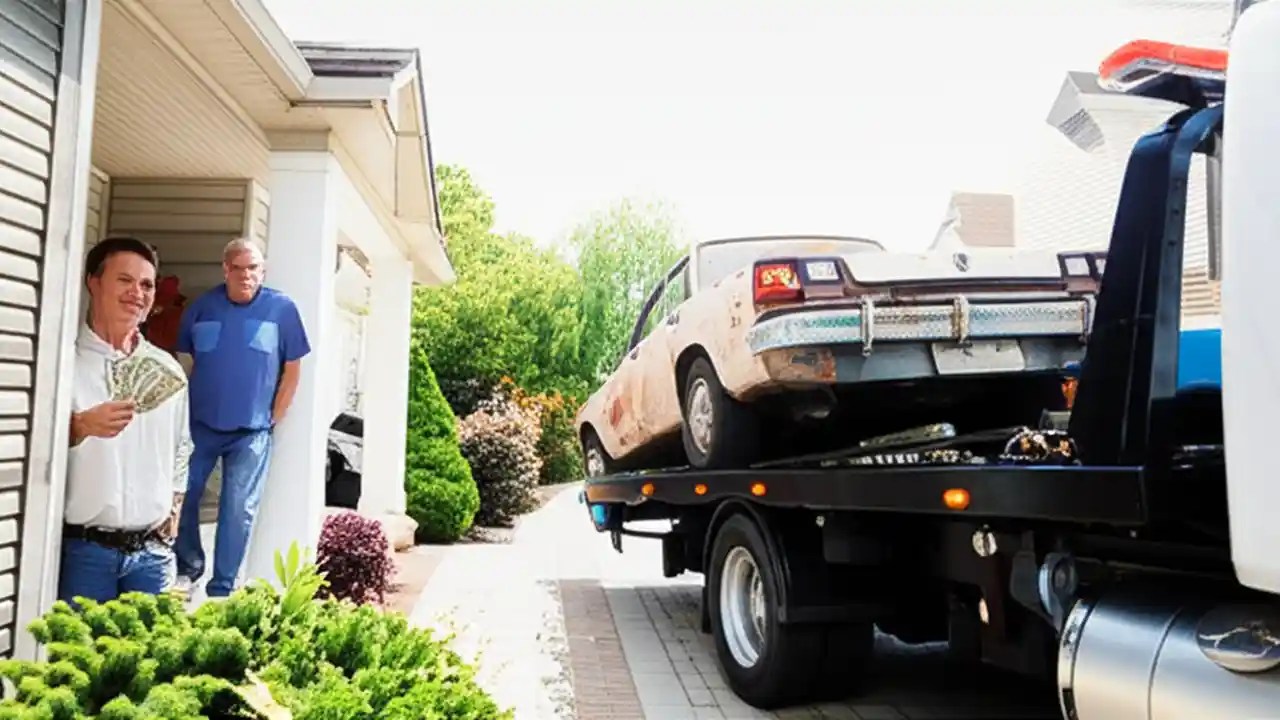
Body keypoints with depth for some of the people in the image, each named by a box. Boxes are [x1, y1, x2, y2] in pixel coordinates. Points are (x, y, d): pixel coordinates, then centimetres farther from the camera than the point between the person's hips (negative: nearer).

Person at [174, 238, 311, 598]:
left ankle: (222, 589, 14)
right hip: (199, 424, 2)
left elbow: (291, 370, 0)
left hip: (251, 431, -2)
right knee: (181, 496, 8)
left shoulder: (282, 309, -5)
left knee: (239, 510, 2)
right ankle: (188, 568, 31)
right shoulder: (201, 307, 1)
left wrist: (272, 419, -1)